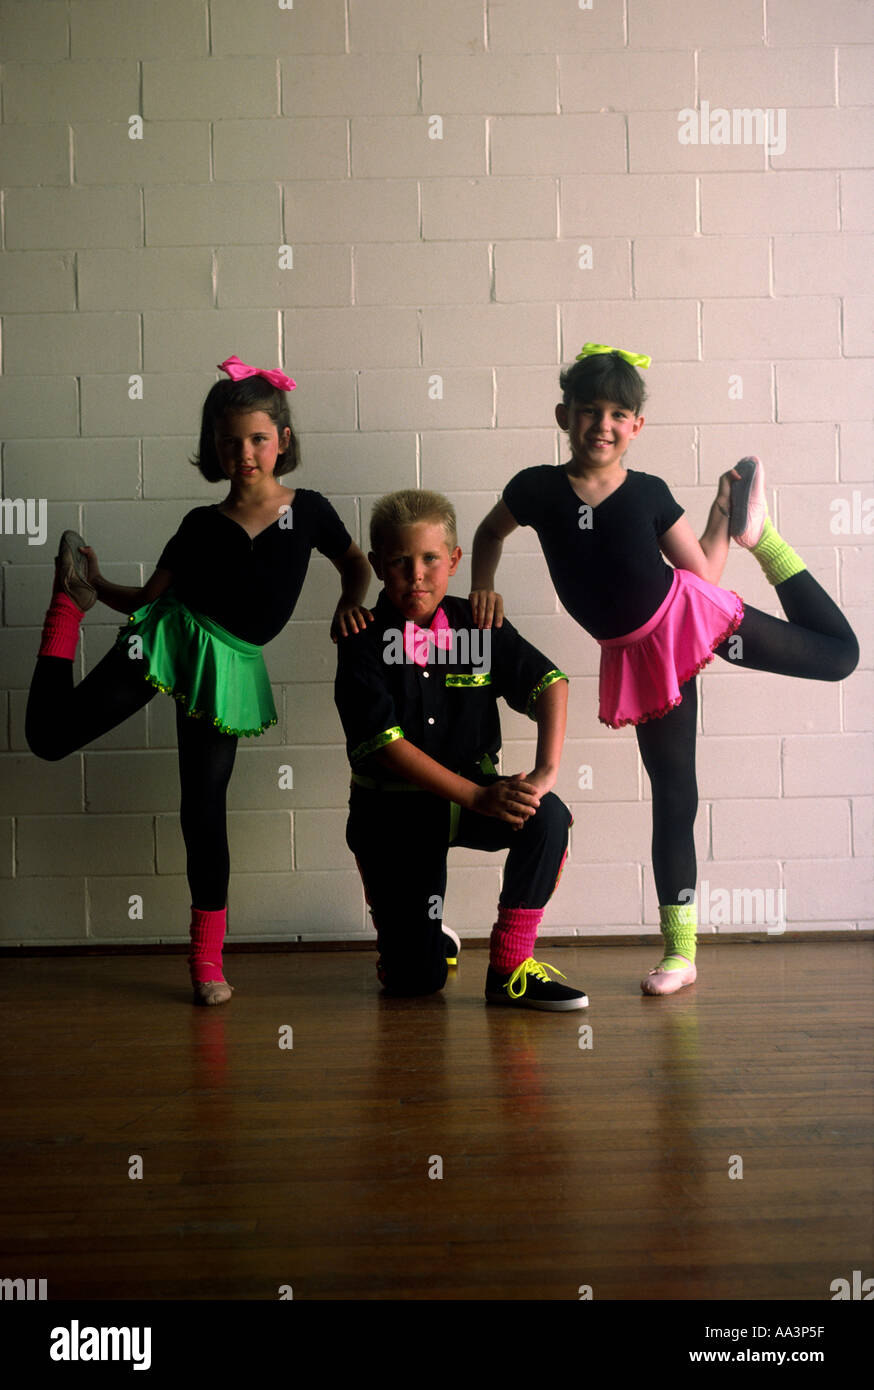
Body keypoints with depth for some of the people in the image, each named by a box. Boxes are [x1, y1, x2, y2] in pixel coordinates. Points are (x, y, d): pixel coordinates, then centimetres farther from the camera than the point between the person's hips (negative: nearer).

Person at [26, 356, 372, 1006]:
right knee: (51, 733, -7)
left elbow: (357, 565, 16)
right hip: (169, 637, 1)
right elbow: (150, 595, 6)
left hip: (230, 666, 0)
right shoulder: (202, 525, 0)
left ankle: (208, 955, 16)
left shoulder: (308, 509, 0)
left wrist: (349, 606, -3)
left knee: (206, 806, 1)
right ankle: (67, 602, 19)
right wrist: (94, 587, -9)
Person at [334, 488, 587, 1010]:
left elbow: (549, 682, -6)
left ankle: (509, 968, -13)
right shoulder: (365, 643, -11)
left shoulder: (476, 625, -2)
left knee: (548, 817, -30)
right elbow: (384, 744, -19)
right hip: (395, 810, -3)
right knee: (415, 982, -7)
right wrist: (478, 797, -27)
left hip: (475, 796, 3)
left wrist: (547, 770, -23)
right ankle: (429, 944, 33)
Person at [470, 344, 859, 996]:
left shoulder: (649, 494, -4)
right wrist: (483, 588, 2)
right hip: (638, 652, 0)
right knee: (673, 796, 1)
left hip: (690, 613, 1)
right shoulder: (538, 488, -5)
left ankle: (759, 531, 23)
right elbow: (490, 534, 15)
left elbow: (704, 573, 3)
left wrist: (724, 516, -4)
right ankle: (681, 950, 13)